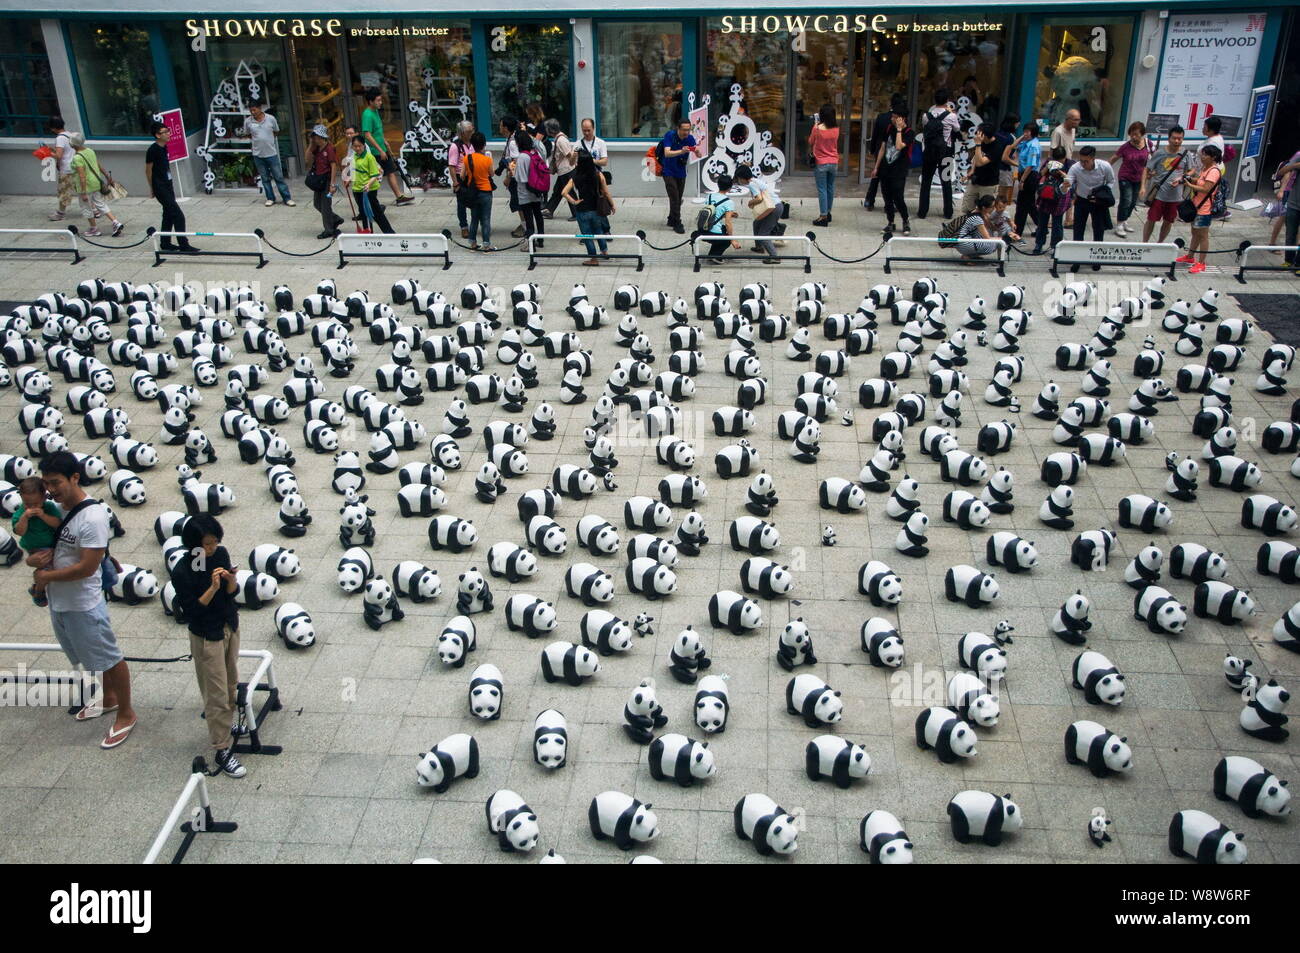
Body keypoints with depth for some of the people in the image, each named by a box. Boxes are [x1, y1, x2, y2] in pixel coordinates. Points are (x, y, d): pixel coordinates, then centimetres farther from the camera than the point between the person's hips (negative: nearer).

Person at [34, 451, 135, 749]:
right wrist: (40, 558, -8)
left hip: (84, 606, -8)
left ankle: (125, 714, 22)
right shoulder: (57, 509, -1)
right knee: (88, 657, 25)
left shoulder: (93, 517, -25)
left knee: (109, 659, 7)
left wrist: (48, 576, -14)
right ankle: (109, 699, 45)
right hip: (58, 602, 8)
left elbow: (87, 567, -25)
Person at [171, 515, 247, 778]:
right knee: (217, 694, -1)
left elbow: (232, 593, 0)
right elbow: (191, 609, -19)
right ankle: (222, 750, 8)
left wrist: (230, 580, -21)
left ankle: (226, 723, 45)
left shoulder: (221, 554, -6)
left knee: (231, 683, 22)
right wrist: (212, 587, -30)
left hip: (230, 627, 6)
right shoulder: (182, 572, -22)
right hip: (207, 636, -6)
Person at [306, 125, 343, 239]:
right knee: (317, 203, 15)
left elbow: (334, 167, -17)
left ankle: (328, 230, 8)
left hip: (327, 180, -9)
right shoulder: (316, 149, 8)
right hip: (318, 180, 9)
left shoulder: (329, 149, -15)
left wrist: (332, 184, -21)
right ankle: (335, 219, 30)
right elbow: (308, 160, 7)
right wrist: (311, 146, -1)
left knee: (325, 205, -3)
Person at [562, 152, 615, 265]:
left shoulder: (575, 178, -14)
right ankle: (605, 251, 37)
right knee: (598, 231, 26)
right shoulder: (598, 175, -10)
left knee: (587, 235, 13)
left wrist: (574, 202, -11)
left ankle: (594, 259, 22)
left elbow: (564, 192, -23)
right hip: (596, 209, 2)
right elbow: (606, 193, -4)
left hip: (582, 212, -2)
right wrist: (612, 205, 9)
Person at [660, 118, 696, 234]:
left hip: (681, 172, 5)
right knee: (674, 198, -10)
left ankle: (671, 220, 27)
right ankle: (677, 224, -5)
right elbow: (667, 153, -29)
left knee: (678, 198, 12)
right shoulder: (669, 135, -18)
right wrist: (681, 151, -44)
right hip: (669, 171, -5)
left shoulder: (690, 138, -6)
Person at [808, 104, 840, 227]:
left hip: (821, 163, -4)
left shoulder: (818, 128, -14)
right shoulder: (836, 129, -2)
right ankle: (828, 212, 26)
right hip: (834, 163, 4)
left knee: (822, 189, -2)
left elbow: (810, 143, -1)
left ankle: (823, 216, -3)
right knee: (830, 188, 16)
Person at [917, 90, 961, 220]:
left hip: (928, 151, 2)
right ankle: (948, 213, 11)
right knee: (946, 182, 9)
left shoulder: (926, 115, -4)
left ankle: (922, 211, 8)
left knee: (925, 181, 10)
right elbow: (957, 129, 6)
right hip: (944, 152, -2)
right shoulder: (951, 116, -11)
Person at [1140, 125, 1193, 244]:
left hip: (1175, 195, 2)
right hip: (1158, 193, -2)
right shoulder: (1159, 153, -7)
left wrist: (1181, 179, -12)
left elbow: (1190, 171, 8)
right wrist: (1143, 186, -11)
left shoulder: (1186, 154, -2)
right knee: (1151, 219, 2)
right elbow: (1147, 169, -1)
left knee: (1169, 221, 13)